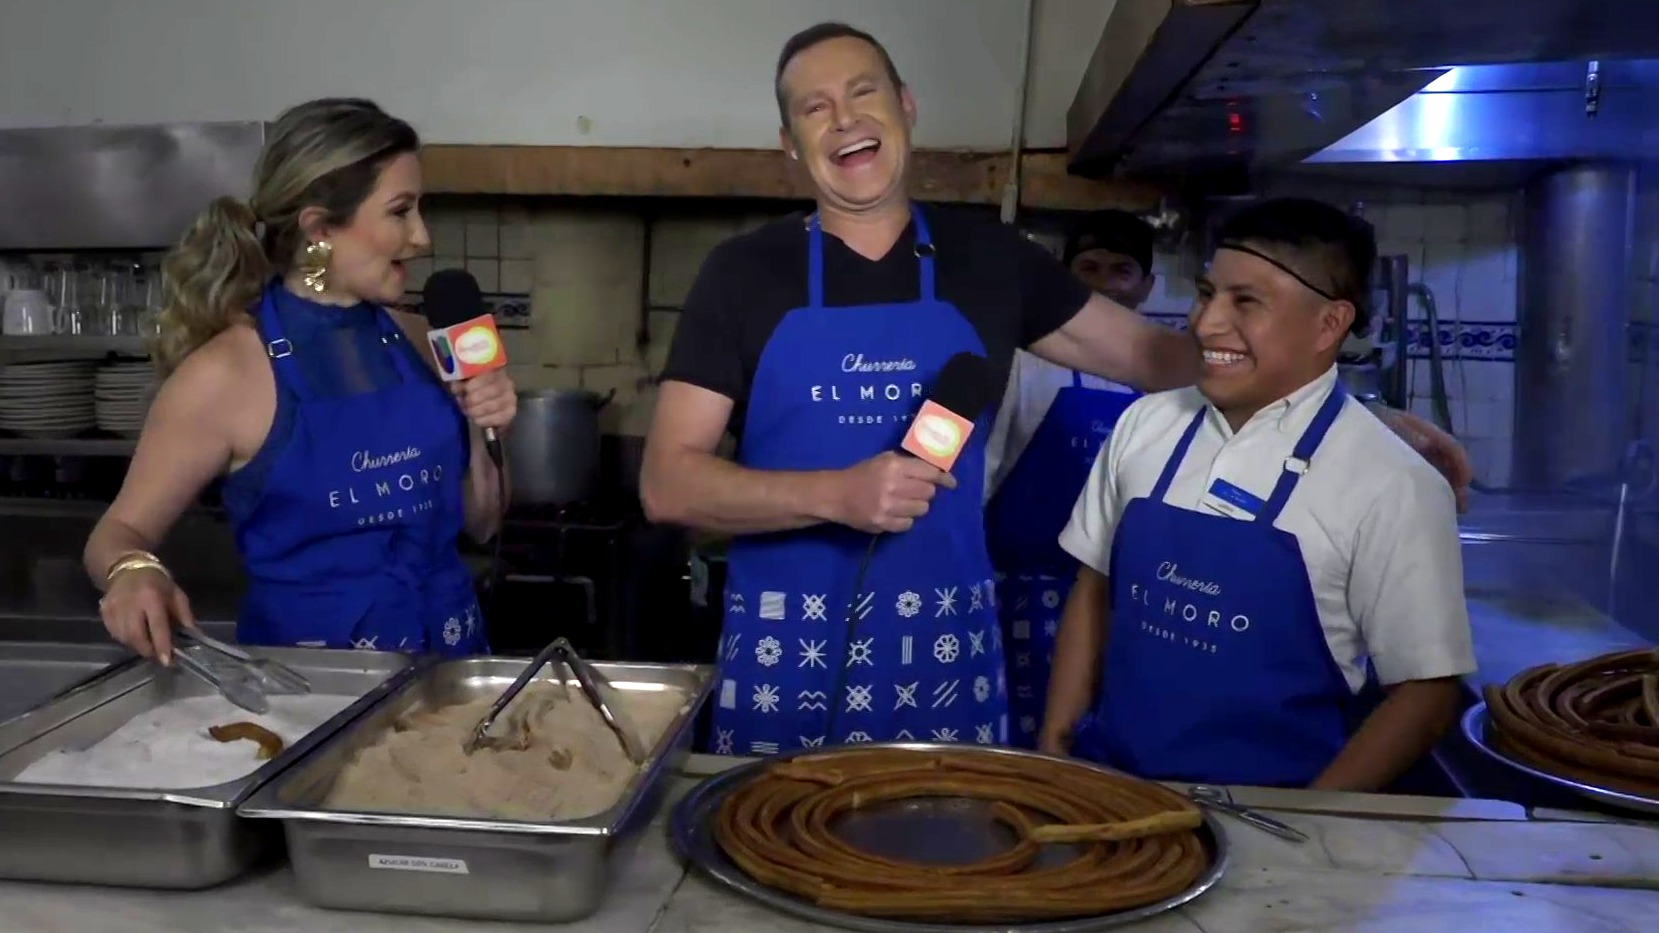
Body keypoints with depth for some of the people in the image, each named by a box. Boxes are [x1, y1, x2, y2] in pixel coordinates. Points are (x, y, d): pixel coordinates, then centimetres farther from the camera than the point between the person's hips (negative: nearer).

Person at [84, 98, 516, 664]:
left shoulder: (417, 342, 5)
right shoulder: (227, 373, -9)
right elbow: (121, 532, 1)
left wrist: (482, 436, -4)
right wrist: (133, 573, -20)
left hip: (447, 657, 3)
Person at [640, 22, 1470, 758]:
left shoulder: (990, 261, 4)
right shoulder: (745, 271, -2)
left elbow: (1151, 353, 9)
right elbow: (667, 485, -6)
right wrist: (837, 494, -22)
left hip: (948, 652, 1)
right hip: (785, 655, -1)